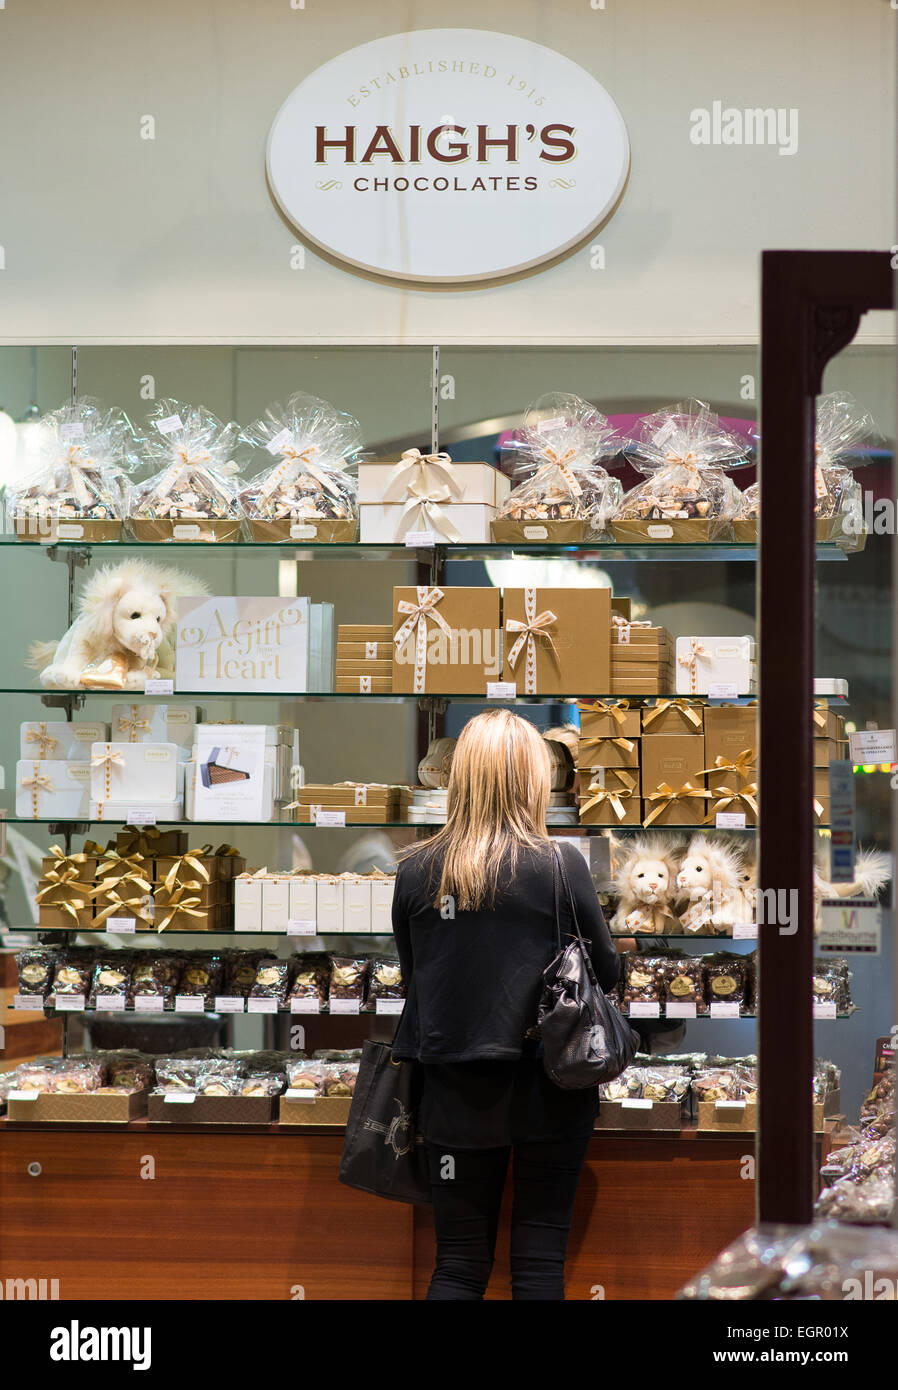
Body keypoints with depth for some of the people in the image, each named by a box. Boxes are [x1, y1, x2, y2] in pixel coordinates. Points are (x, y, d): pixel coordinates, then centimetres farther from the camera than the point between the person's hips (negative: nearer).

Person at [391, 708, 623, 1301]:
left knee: (460, 1265, 9)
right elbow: (606, 970, -1)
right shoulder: (560, 866, -11)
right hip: (545, 1093, -2)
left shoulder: (417, 871, -3)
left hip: (457, 1095, 2)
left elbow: (411, 976, 9)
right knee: (539, 1259, 6)